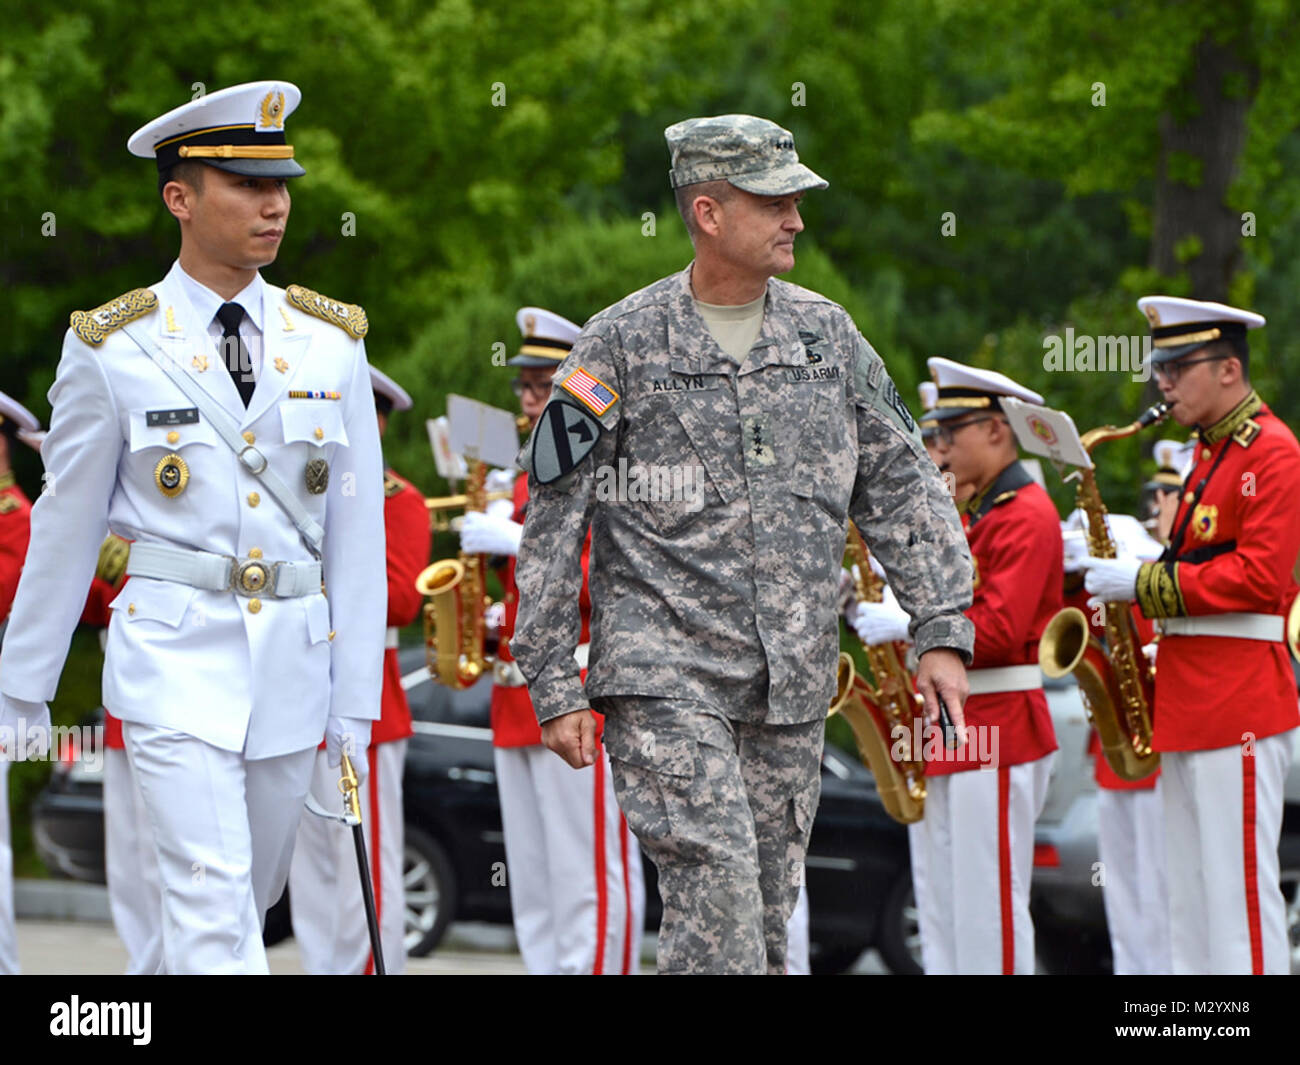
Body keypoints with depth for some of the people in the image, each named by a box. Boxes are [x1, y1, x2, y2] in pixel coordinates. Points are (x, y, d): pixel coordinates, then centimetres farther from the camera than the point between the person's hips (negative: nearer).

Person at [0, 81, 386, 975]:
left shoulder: (332, 344, 5)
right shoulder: (113, 349, -2)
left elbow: (357, 531, 5)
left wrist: (356, 702, 2)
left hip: (294, 661, 4)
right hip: (175, 659, -4)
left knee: (254, 895, 14)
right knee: (212, 908, -13)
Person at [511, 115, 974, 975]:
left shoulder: (827, 332, 9)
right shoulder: (621, 345, -4)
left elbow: (901, 485, 12)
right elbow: (552, 524, -2)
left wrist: (943, 632, 2)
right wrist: (555, 687, -4)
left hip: (794, 683, 5)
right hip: (667, 677, -5)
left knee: (767, 904, 8)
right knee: (716, 881, -17)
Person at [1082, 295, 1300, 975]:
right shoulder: (1210, 453, 19)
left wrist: (1144, 583, -16)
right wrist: (1125, 587, 9)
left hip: (1240, 704, -10)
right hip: (1188, 700, 10)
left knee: (1241, 887, -9)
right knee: (1191, 894, 10)